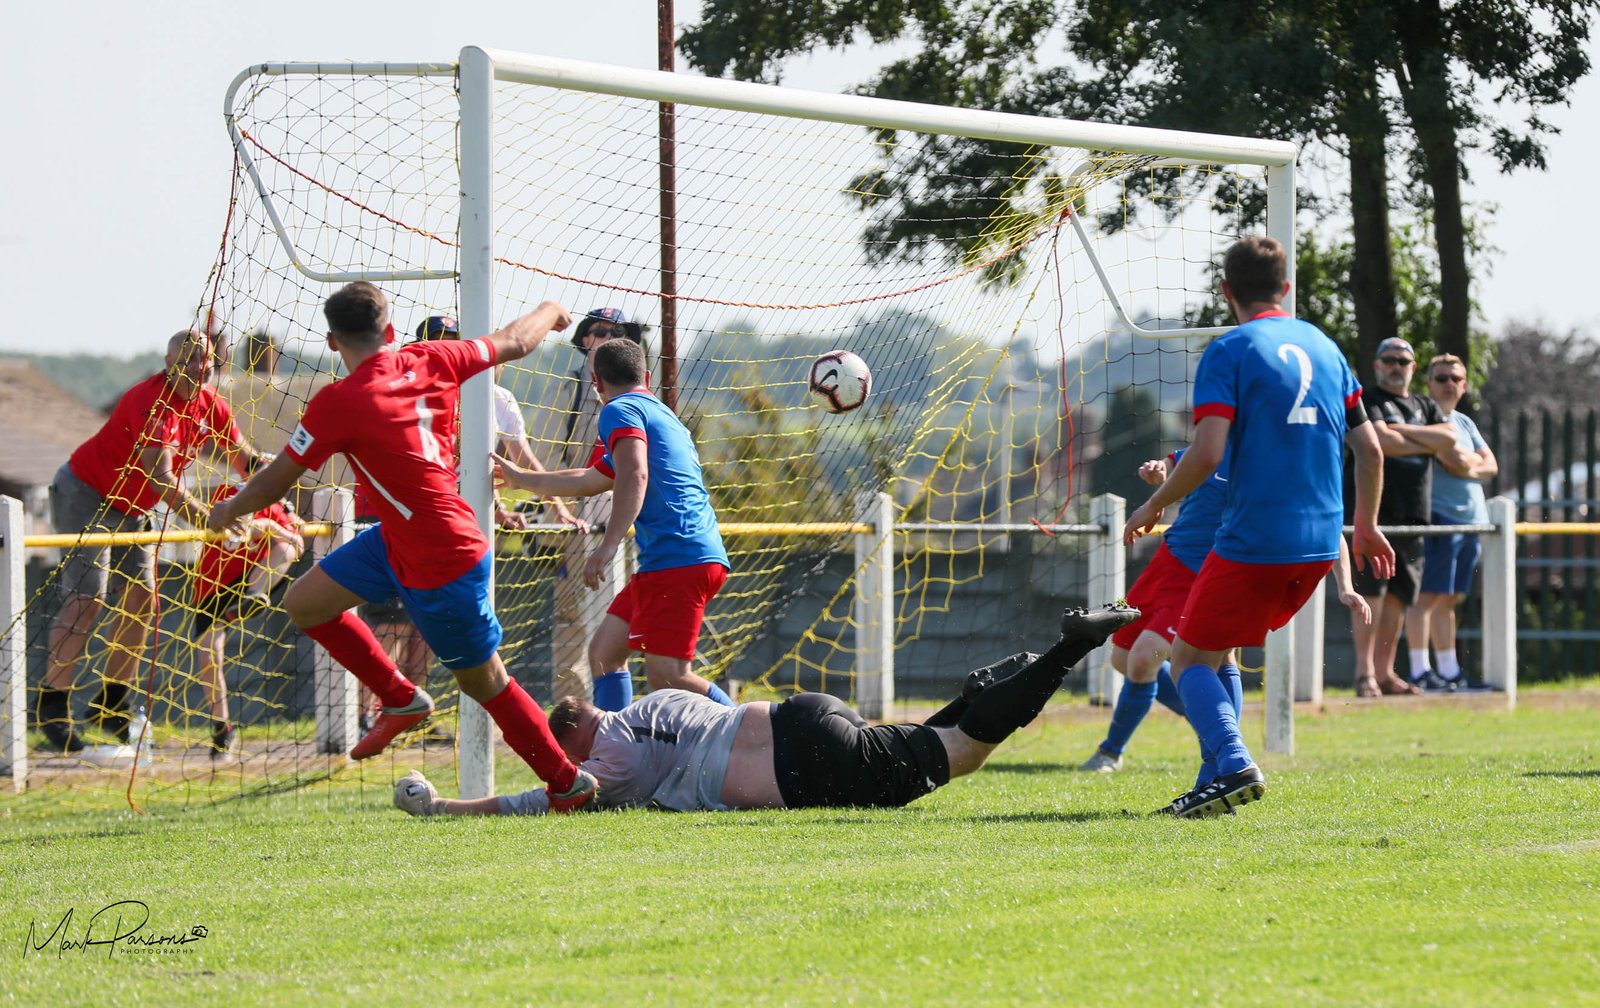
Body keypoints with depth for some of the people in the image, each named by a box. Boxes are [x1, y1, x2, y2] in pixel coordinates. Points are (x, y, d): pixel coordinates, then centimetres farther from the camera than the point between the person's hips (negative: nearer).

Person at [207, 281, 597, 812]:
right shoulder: (432, 361, -6)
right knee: (304, 602, 13)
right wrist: (548, 311, 33)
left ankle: (568, 782, 21)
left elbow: (273, 484, -12)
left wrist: (231, 508, 10)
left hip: (441, 566, -8)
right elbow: (515, 342, 10)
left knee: (483, 681, 8)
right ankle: (401, 700, 24)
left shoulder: (336, 404, -23)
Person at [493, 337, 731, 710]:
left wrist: (609, 545, -29)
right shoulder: (661, 415, 29)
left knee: (667, 677, -16)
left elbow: (634, 474, -22)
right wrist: (520, 478, 54)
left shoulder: (619, 411, -1)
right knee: (604, 651, 15)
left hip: (678, 559, -10)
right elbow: (587, 482, 42)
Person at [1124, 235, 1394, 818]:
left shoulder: (1229, 352, -7)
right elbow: (1369, 449, 14)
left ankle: (1234, 767, -21)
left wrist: (1152, 507, -2)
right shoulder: (1324, 347, 13)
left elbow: (1207, 453, -17)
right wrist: (1366, 524, 27)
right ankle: (1224, 770, 14)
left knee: (1189, 659, 2)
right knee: (1216, 648, 22)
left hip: (1253, 540, -7)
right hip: (1319, 542, 7)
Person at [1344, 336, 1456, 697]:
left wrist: (1402, 431, -5)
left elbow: (1449, 438, 1)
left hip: (1412, 514, 6)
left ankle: (1385, 672, 8)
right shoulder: (1366, 401, 3)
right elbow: (1382, 442, -14)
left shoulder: (1426, 407, 21)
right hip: (1373, 508, -6)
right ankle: (1364, 670, -14)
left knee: (1399, 594, 5)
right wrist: (1428, 443, -2)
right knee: (1371, 588, -13)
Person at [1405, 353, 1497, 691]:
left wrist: (1466, 465, -5)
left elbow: (1490, 465, 14)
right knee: (1428, 596, -11)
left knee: (1449, 599, 10)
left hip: (1471, 521, 8)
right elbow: (1454, 459, -16)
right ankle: (1420, 671, -13)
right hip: (1439, 518, -8)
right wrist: (1475, 462, 4)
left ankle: (1448, 670, 12)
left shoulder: (1465, 422, 22)